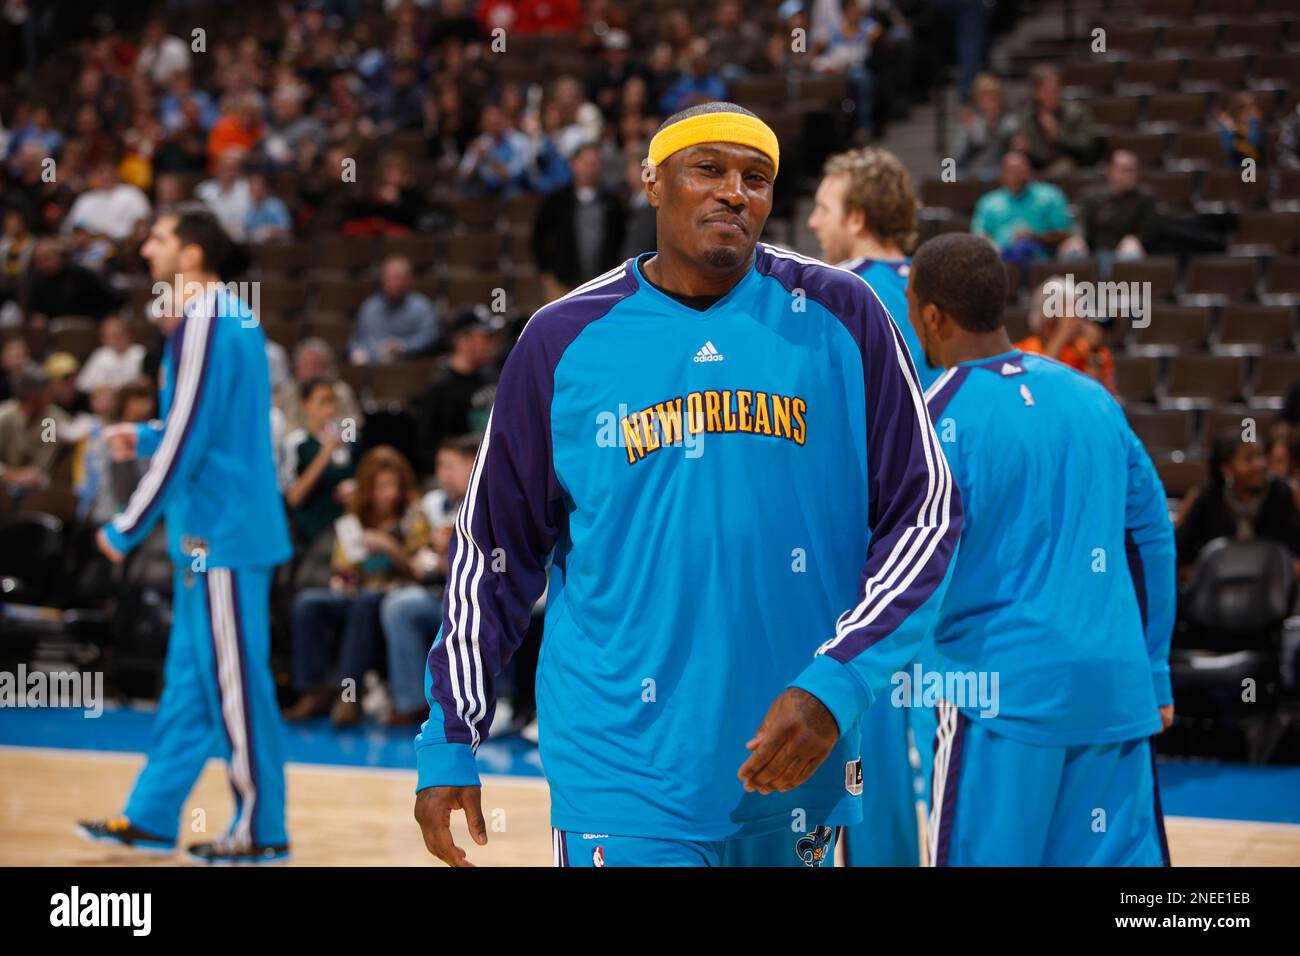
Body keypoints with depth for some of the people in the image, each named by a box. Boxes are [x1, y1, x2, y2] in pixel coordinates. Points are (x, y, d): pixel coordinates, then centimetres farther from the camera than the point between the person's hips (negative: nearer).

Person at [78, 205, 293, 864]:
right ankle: (150, 818, 19)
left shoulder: (202, 326, -17)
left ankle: (261, 830, 4)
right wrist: (146, 438, 15)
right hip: (212, 528, 10)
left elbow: (187, 441, -19)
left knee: (234, 682, -3)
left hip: (221, 534, -10)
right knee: (190, 675, 13)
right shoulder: (232, 316, 13)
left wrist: (126, 530, -13)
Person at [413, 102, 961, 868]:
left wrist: (835, 689, -13)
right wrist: (448, 741, 8)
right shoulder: (567, 338, 2)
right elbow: (495, 550, 9)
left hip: (795, 767, 1)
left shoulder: (837, 317, 1)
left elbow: (926, 516, 0)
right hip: (623, 769, -1)